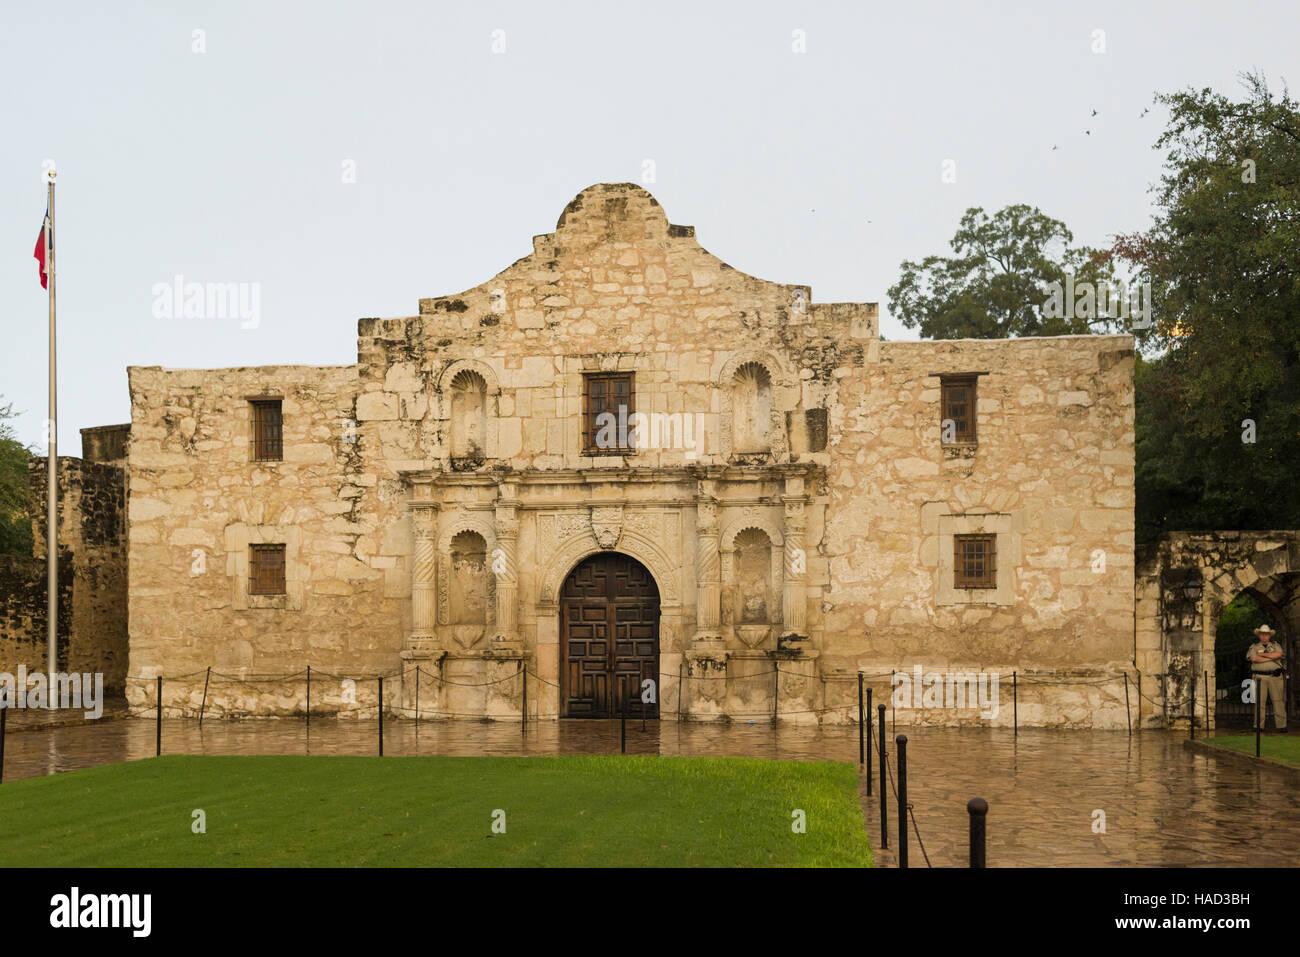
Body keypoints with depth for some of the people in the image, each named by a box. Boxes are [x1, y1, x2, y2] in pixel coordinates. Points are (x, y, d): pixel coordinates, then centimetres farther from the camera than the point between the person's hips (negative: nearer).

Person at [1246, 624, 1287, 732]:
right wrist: (1271, 658, -5)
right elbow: (1254, 658, -7)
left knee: (1278, 701, -5)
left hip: (1275, 677, 1)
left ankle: (1281, 726, -5)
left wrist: (1263, 654, -3)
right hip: (1260, 677, -1)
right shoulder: (1254, 647, 13)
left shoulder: (1275, 646, 16)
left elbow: (1278, 654, -6)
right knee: (1260, 702, -5)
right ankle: (1259, 726, -3)